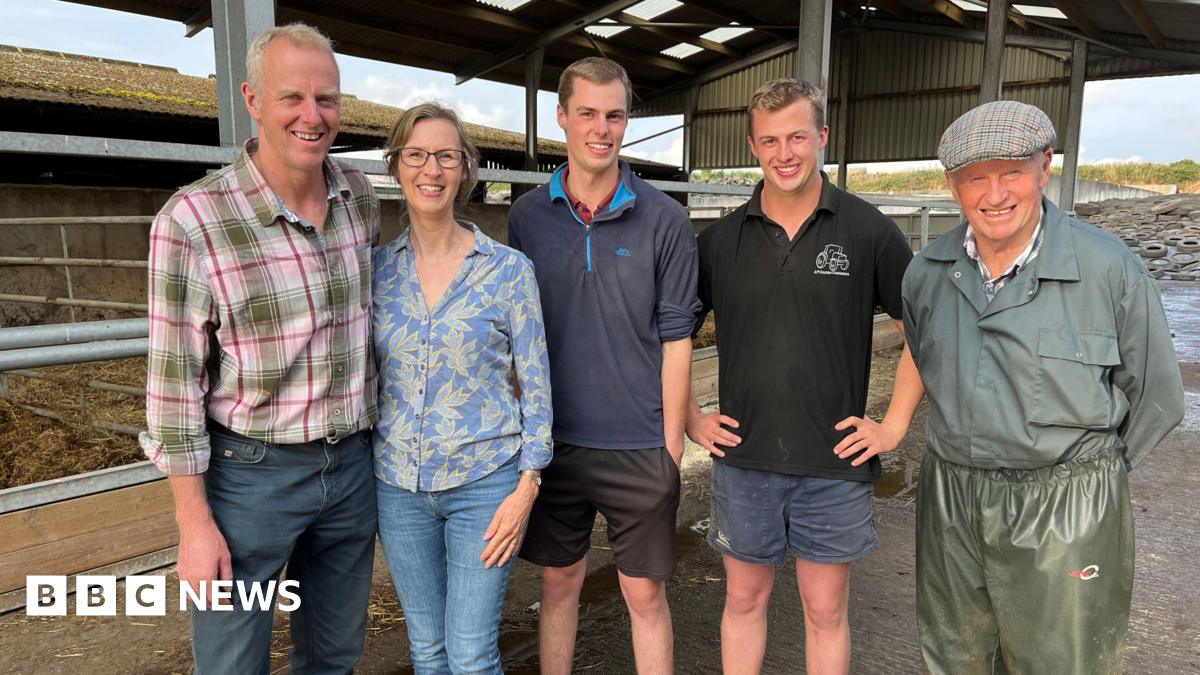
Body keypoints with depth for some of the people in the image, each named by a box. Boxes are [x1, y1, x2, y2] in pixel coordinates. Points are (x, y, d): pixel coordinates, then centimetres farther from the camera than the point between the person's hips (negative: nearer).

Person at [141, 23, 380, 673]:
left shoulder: (360, 197, 0)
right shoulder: (192, 219, -16)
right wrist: (194, 522, -10)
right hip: (249, 472, -4)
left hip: (352, 465, 5)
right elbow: (174, 381, -11)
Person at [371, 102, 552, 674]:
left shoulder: (509, 269, -8)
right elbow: (365, 378, 9)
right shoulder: (377, 268, 1)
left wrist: (526, 487, -9)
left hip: (486, 484, -3)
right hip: (399, 484, 3)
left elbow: (535, 384, -5)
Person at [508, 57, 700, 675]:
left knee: (646, 594, 10)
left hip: (640, 445, -2)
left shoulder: (664, 219, -5)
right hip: (553, 439, 2)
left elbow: (676, 338, -3)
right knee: (559, 582, 17)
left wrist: (672, 444, -4)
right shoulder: (528, 215, 1)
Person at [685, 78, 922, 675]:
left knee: (825, 609, 13)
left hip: (835, 463, -1)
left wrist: (895, 424, -3)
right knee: (744, 598, 16)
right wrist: (691, 418, 5)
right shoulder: (720, 239, 1)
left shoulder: (869, 232, -4)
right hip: (743, 458, 2)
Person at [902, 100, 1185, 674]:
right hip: (949, 503, 4)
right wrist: (969, 457, 12)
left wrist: (1088, 475, 3)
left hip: (1064, 518, -4)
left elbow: (1156, 397, -2)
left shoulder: (1109, 268, -12)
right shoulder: (925, 274, -1)